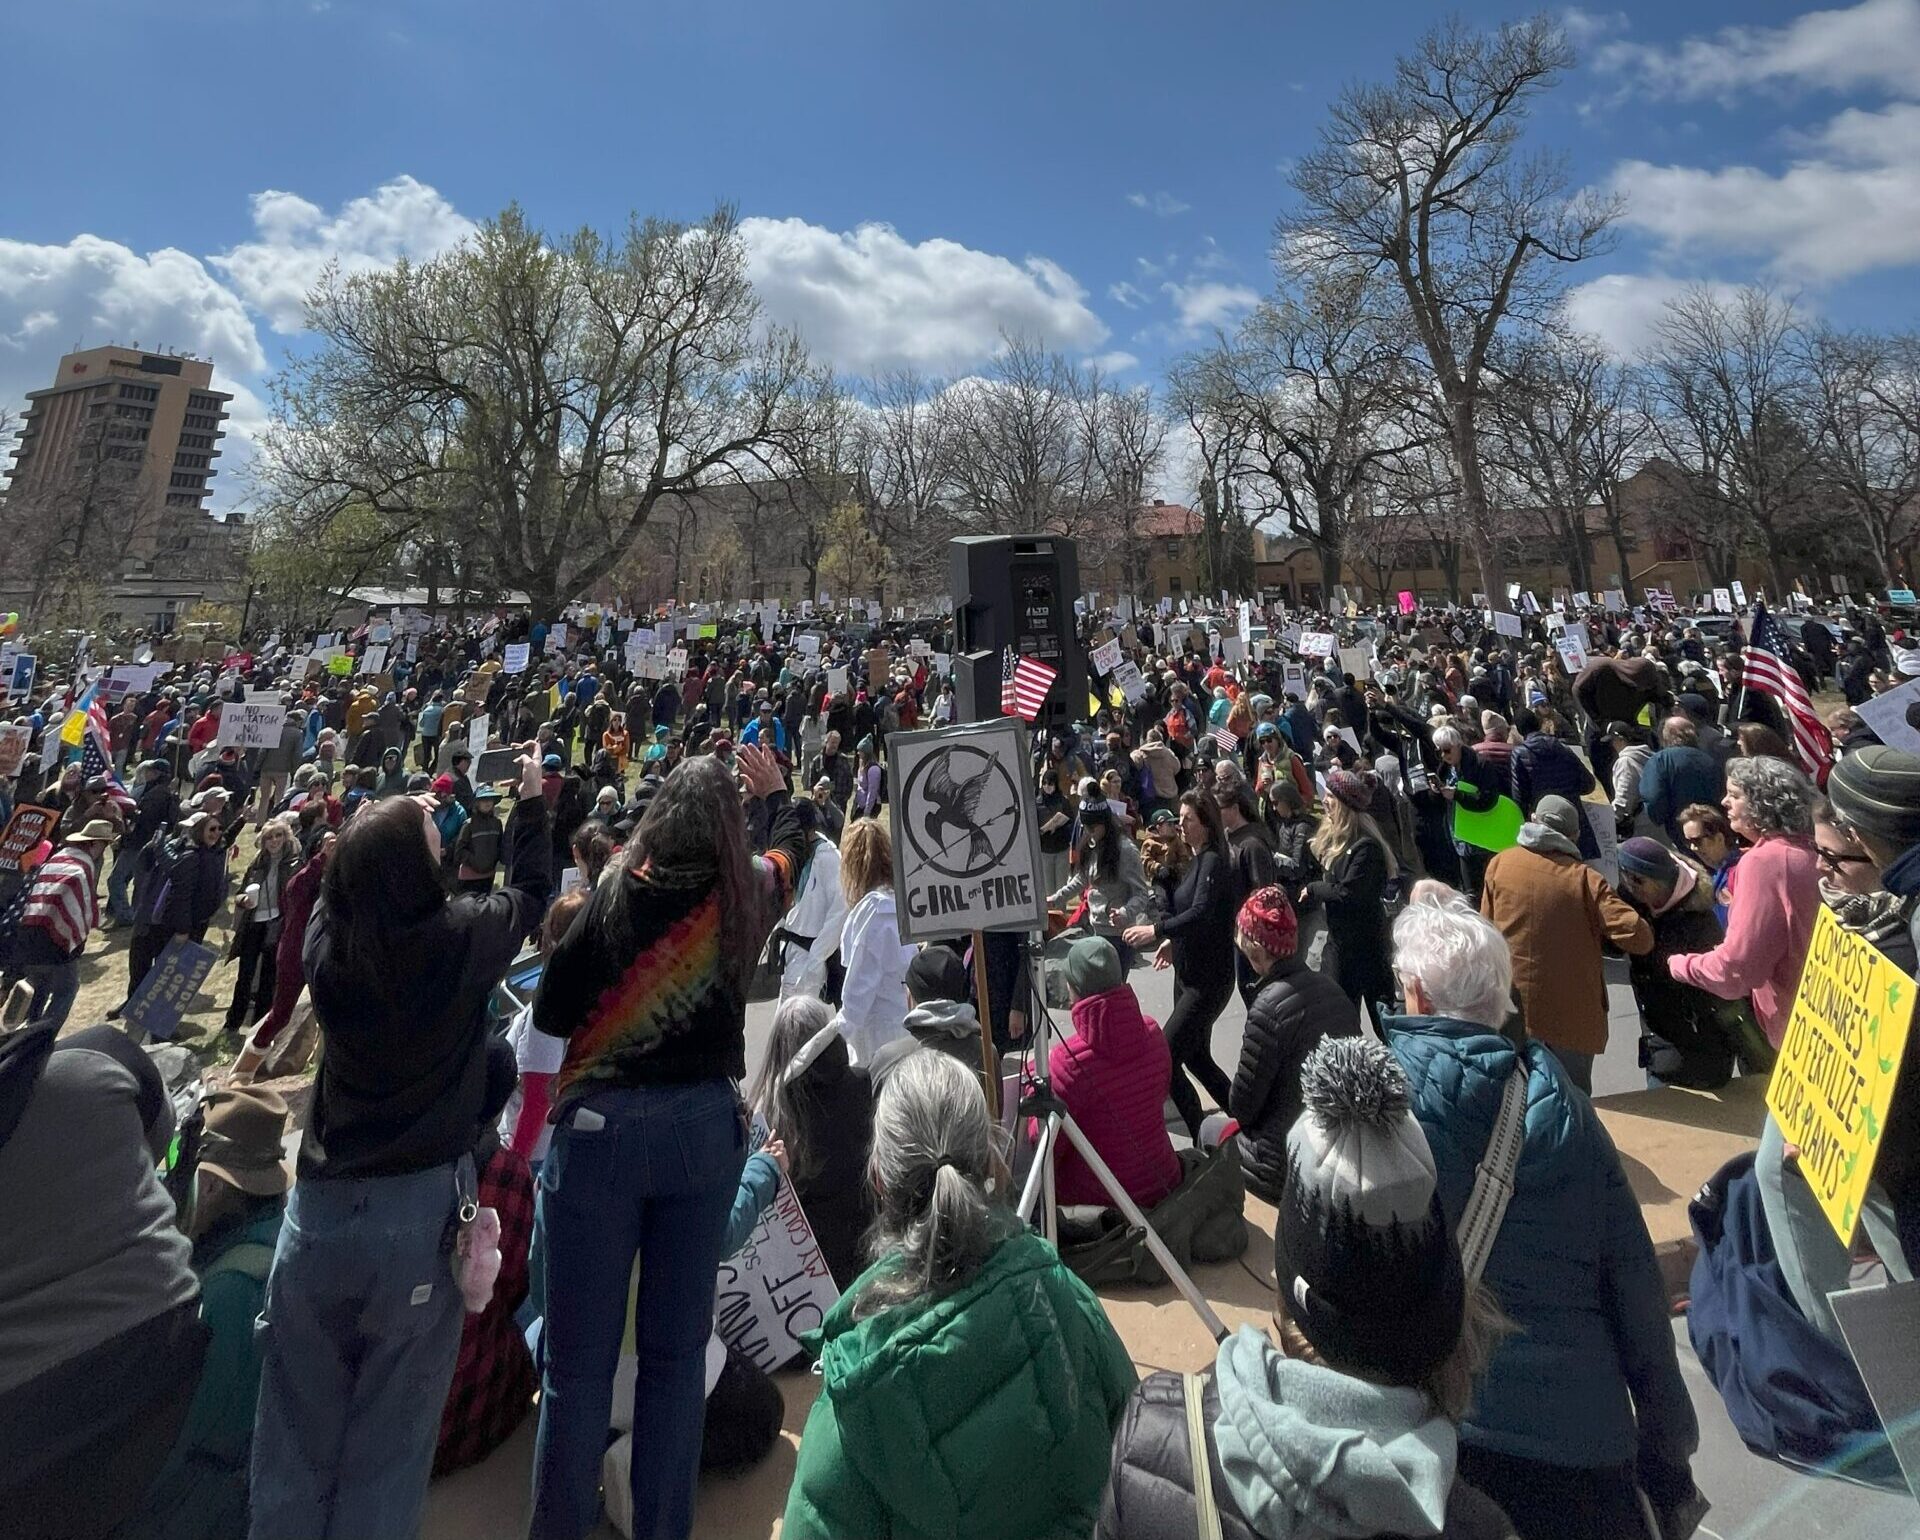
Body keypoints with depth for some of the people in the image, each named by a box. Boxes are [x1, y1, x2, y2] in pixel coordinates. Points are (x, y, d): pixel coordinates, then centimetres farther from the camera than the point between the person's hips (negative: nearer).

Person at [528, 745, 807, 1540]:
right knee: (676, 1351, 15)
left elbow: (550, 1012, -4)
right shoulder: (746, 896, -3)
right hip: (705, 1126, 2)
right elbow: (792, 848, 21)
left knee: (579, 1357, 11)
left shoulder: (616, 894, -8)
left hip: (602, 1125, -2)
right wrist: (779, 794, 39)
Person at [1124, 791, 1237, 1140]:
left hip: (1209, 980, -10)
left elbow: (1201, 913, -31)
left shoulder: (1213, 862, -17)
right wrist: (1173, 941, 9)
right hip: (1188, 973, 10)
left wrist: (1157, 930, -36)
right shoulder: (1197, 860, 11)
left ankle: (1204, 1140, 2)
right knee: (1196, 1056, 19)